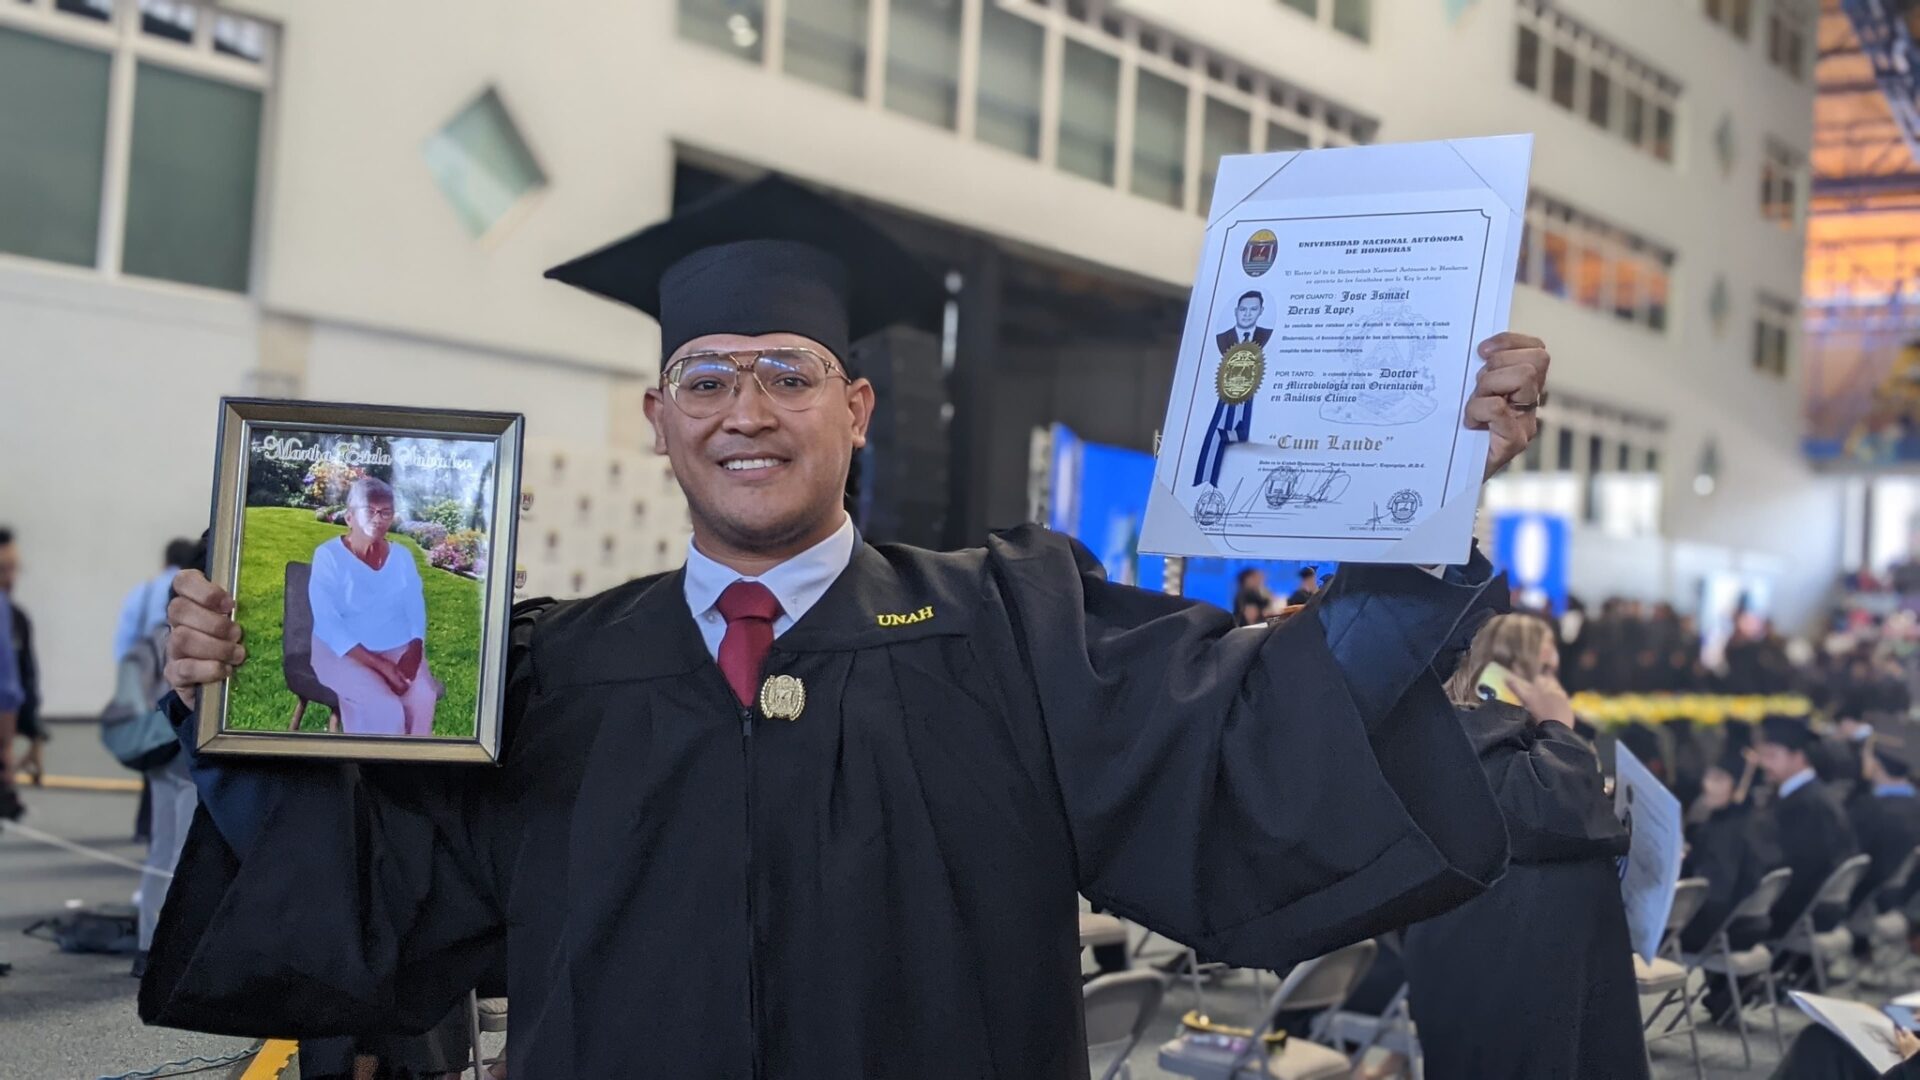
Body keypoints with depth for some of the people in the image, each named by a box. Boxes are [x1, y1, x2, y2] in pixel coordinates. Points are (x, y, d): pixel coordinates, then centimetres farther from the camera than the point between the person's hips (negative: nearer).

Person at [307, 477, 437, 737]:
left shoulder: (402, 557, 8)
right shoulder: (328, 556, -8)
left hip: (398, 649, 4)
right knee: (384, 709, -30)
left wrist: (413, 652, -17)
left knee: (424, 697, -26)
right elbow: (328, 624, -15)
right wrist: (379, 665, -22)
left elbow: (416, 611, 6)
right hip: (343, 652, -4)